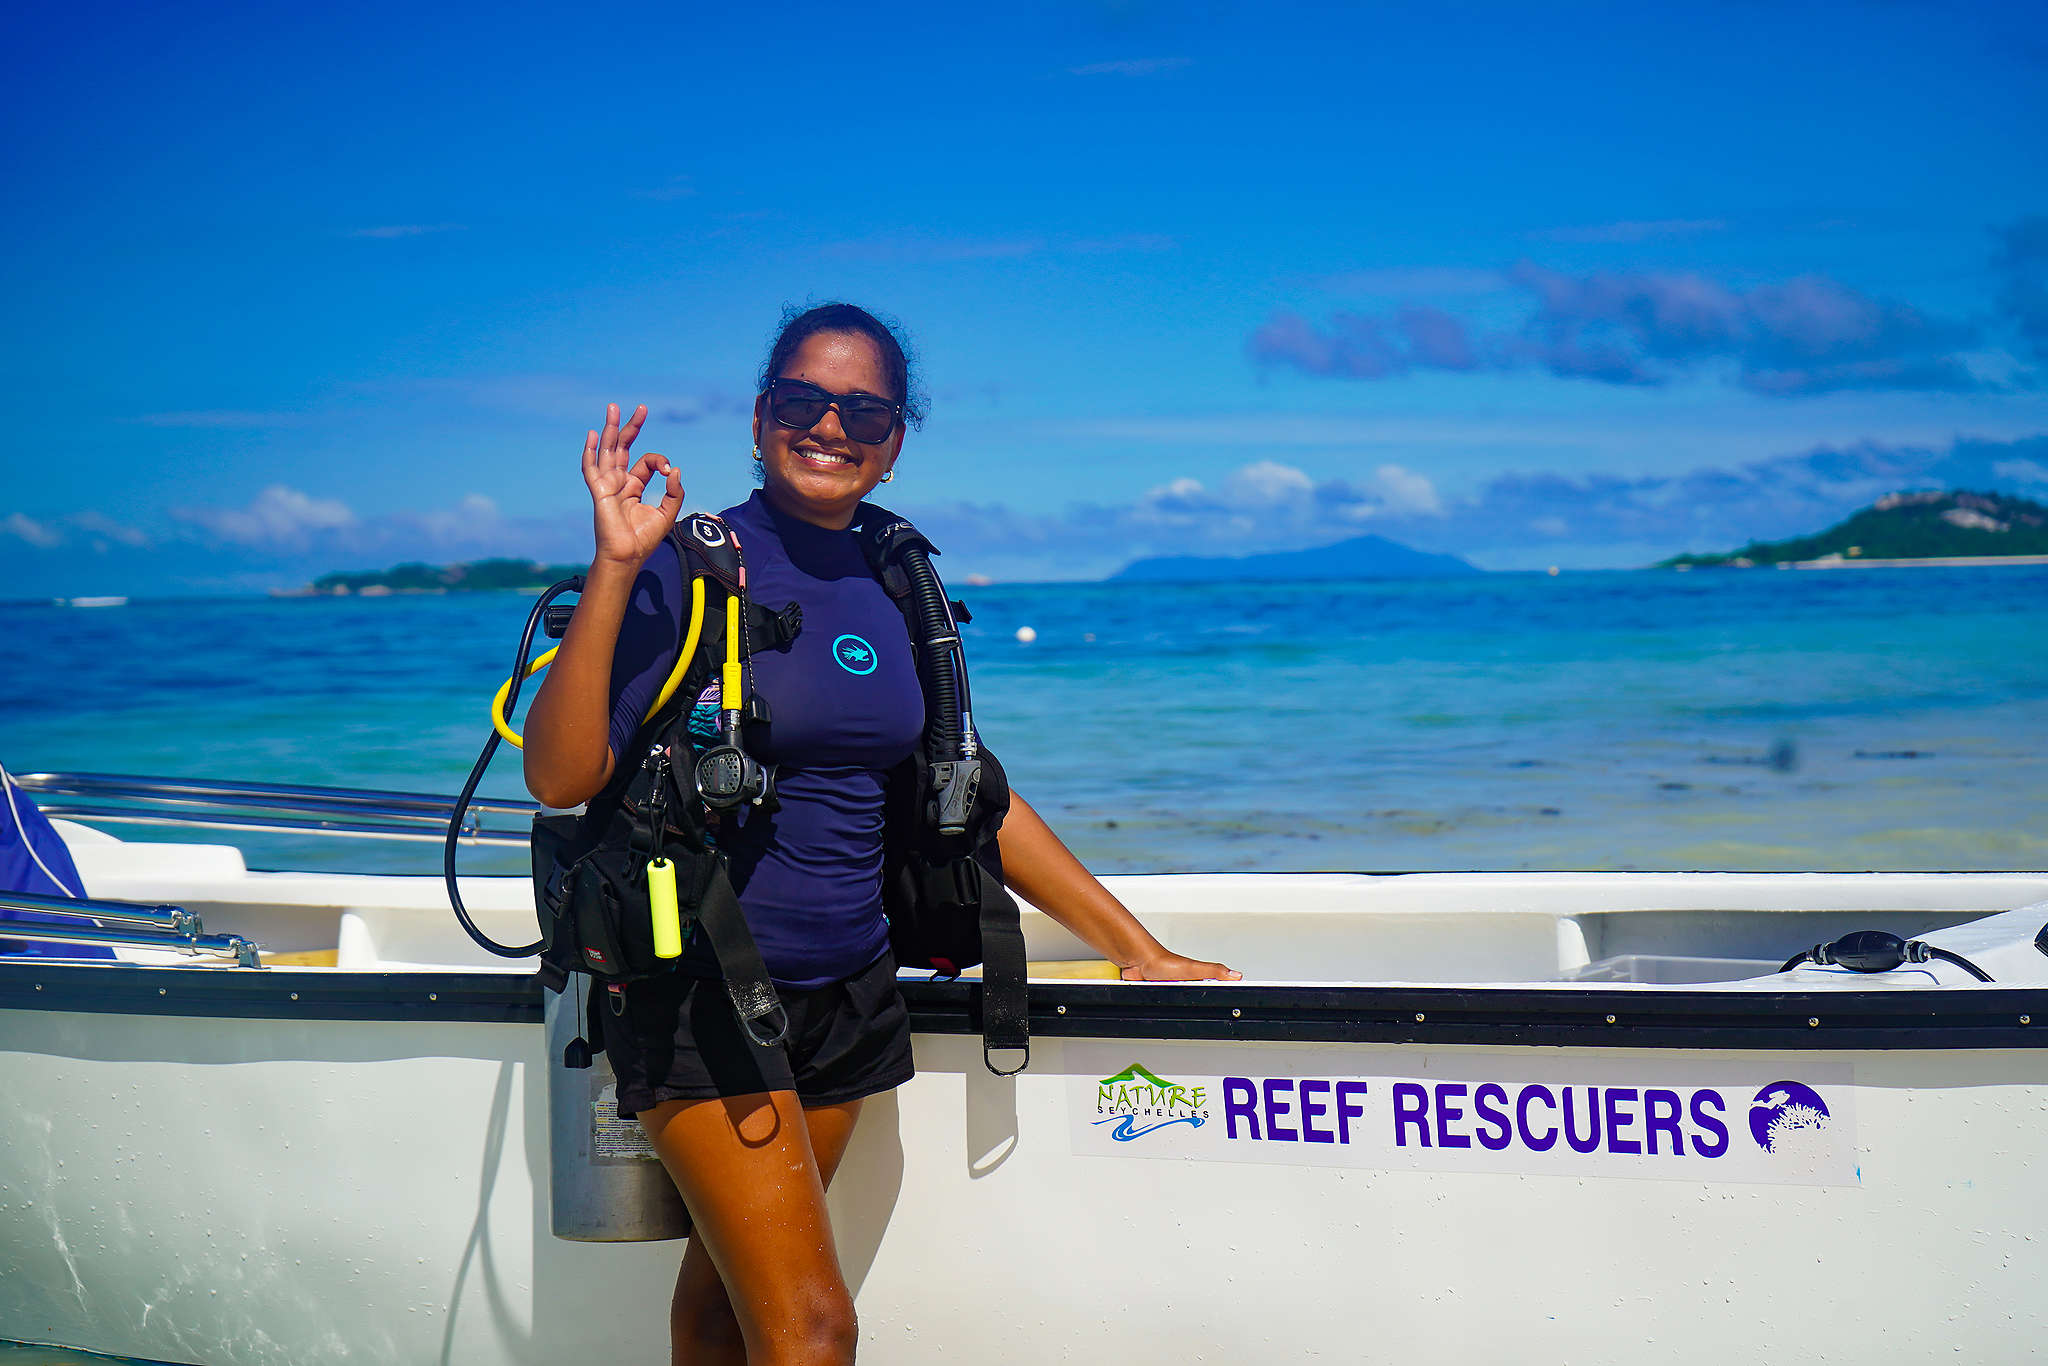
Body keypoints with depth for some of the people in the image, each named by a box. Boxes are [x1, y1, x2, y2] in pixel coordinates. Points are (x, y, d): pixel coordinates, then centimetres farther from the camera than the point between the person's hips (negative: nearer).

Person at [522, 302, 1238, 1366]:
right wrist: (613, 570, -27)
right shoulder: (689, 570, -10)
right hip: (700, 989, -5)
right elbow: (560, 776, -19)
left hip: (847, 990, 5)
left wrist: (1136, 948, 14)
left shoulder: (895, 588, 7)